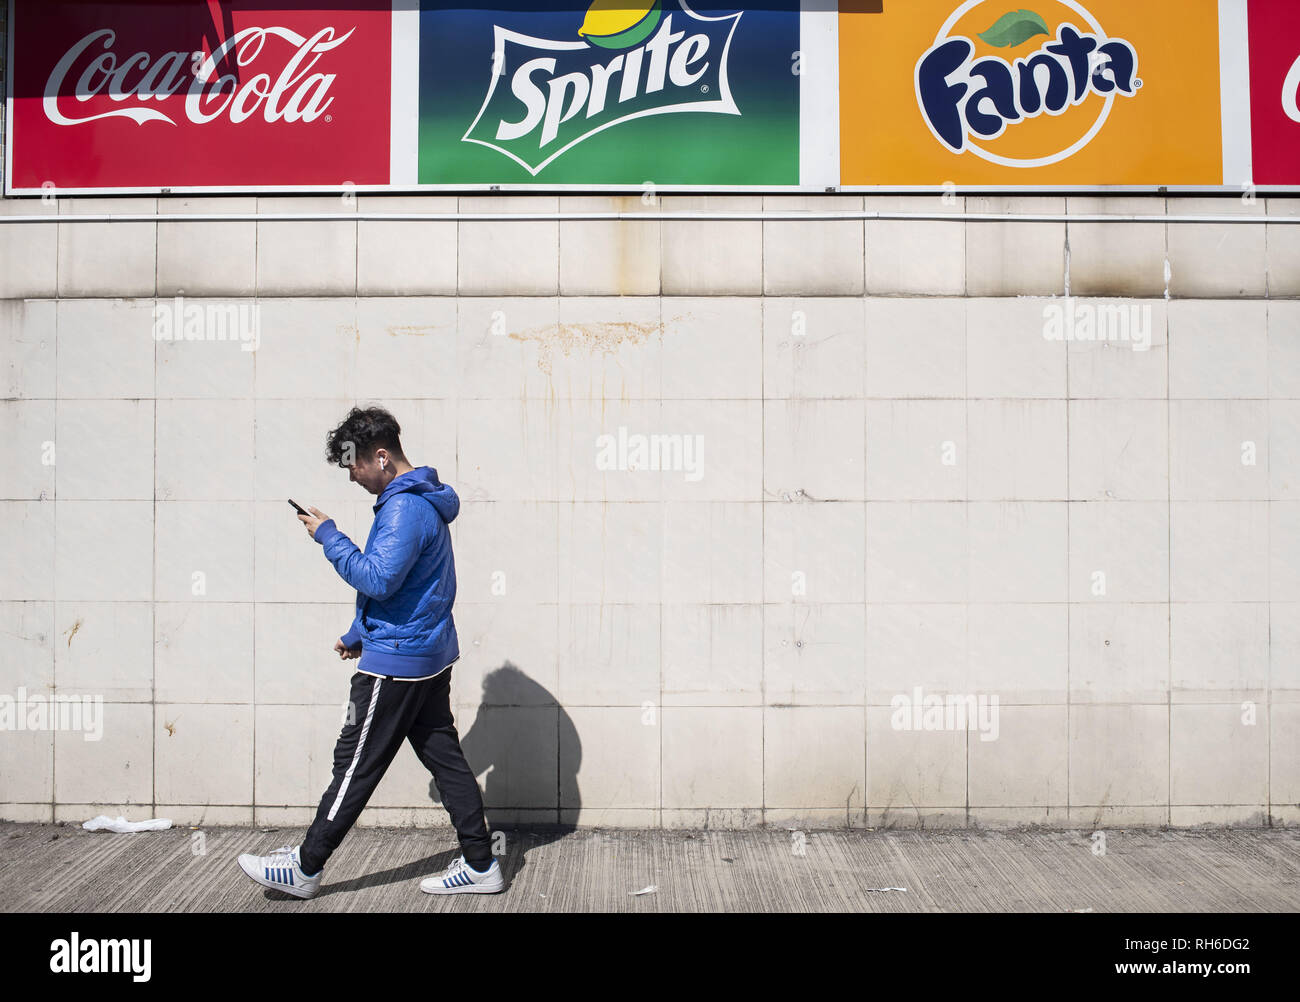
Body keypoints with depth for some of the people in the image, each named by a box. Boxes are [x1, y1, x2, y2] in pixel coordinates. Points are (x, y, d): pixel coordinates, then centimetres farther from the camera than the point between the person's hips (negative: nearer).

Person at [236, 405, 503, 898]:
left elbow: (378, 580, -26)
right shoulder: (422, 500, 15)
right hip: (430, 654, 10)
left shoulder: (404, 508, -19)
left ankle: (305, 867, 14)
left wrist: (329, 537, -17)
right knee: (443, 756, 11)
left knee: (356, 764, 1)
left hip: (396, 660, -10)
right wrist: (358, 635, 26)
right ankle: (479, 864, 15)